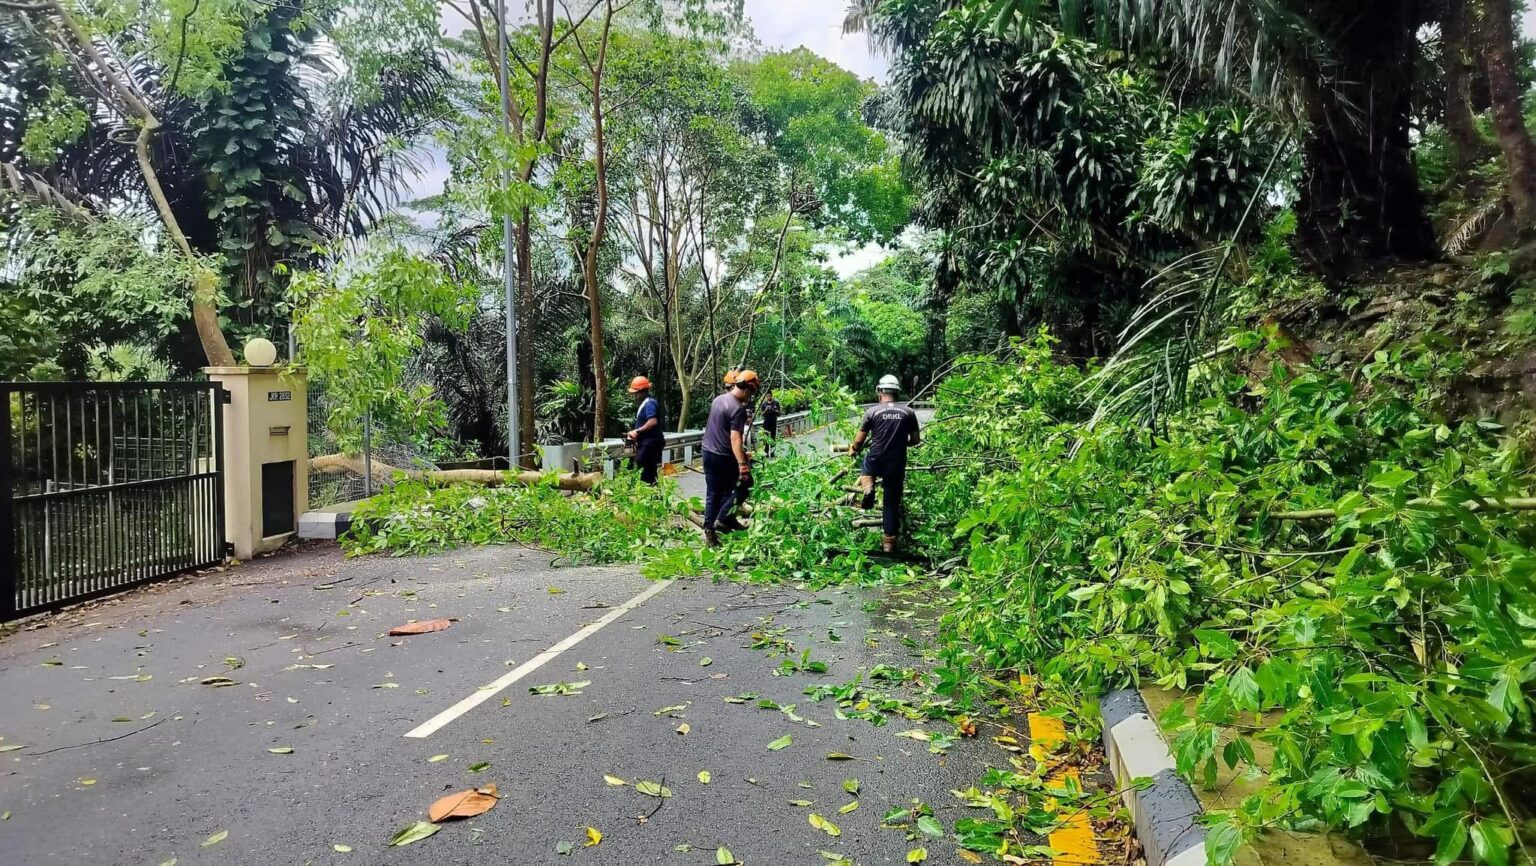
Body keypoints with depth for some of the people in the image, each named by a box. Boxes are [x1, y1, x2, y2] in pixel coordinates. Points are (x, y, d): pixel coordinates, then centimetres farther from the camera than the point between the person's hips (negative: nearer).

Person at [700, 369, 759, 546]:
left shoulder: (718, 399, 7)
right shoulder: (738, 409, -19)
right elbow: (735, 438, -28)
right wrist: (742, 464, -33)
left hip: (708, 453, 8)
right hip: (724, 457, -8)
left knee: (712, 494, 13)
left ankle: (709, 531, 10)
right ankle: (724, 518, 9)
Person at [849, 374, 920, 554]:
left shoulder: (872, 411, -3)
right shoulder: (908, 412, 1)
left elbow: (859, 441, 2)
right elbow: (916, 440, 6)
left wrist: (853, 450, 23)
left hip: (876, 461, -1)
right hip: (897, 465, 1)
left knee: (866, 468, 35)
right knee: (892, 503, 12)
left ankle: (868, 488, 3)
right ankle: (889, 543, 13)